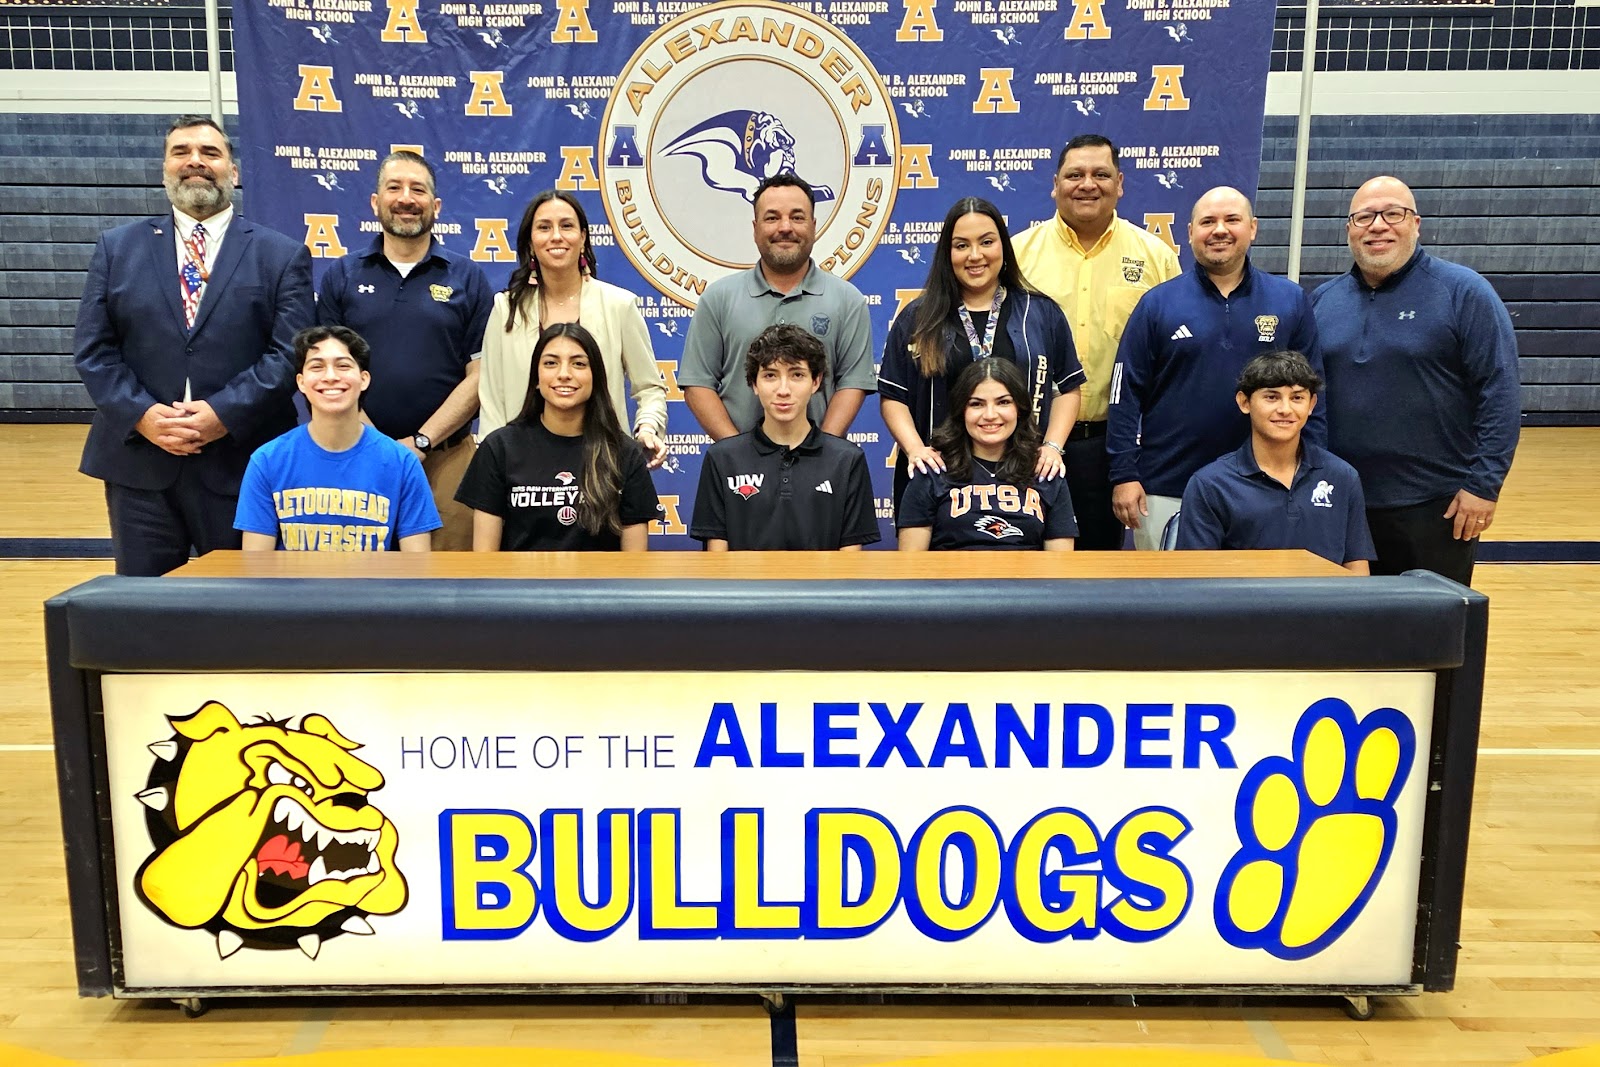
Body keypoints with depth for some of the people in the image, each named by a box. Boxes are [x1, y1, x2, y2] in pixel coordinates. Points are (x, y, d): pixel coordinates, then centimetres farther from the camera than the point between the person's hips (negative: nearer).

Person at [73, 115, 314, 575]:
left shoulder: (283, 256, 4)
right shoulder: (117, 248, 11)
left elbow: (290, 351, -6)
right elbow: (92, 348, 6)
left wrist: (225, 414, -16)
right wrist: (141, 415, -11)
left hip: (244, 464, -2)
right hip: (139, 464, 2)